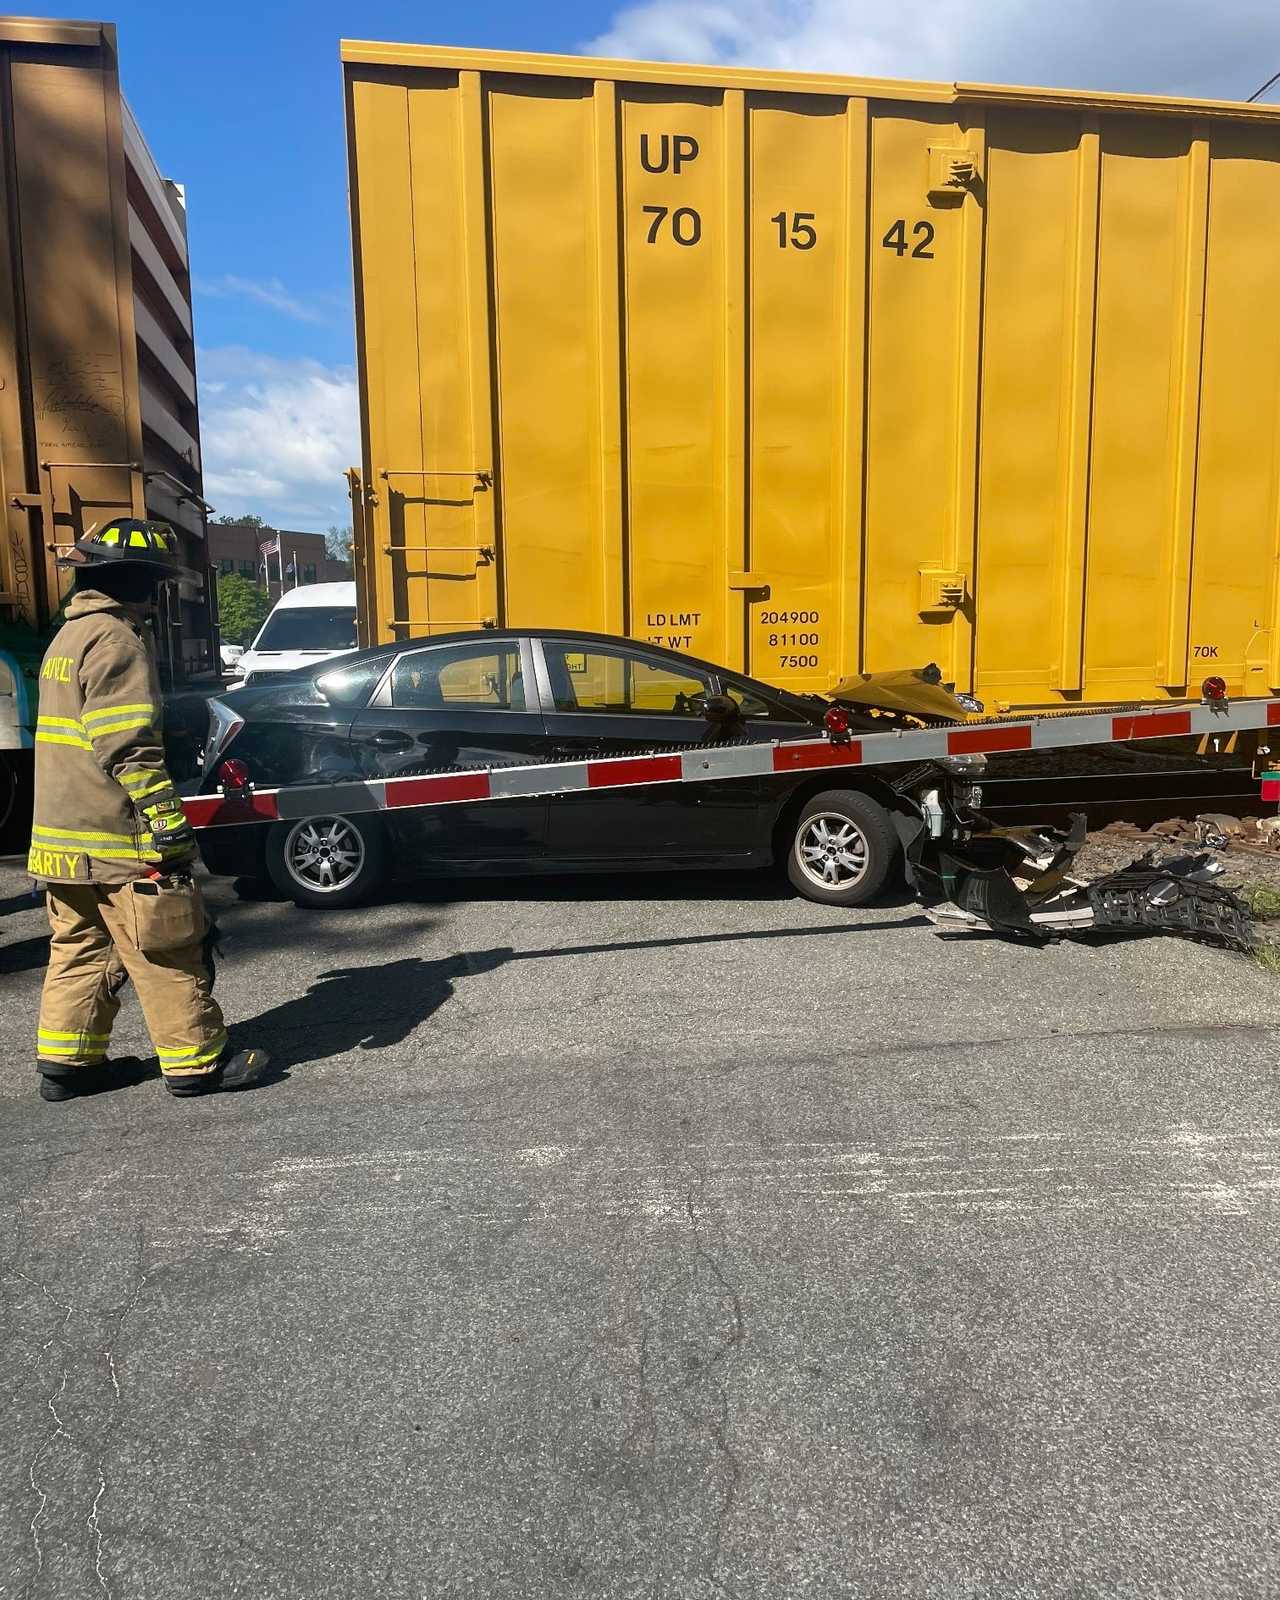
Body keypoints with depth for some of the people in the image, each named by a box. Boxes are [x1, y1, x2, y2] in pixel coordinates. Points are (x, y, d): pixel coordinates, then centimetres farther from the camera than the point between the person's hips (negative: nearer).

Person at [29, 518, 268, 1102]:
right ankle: (196, 1060, 7)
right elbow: (128, 746, -21)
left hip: (62, 833, 10)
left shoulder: (67, 637, 18)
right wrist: (167, 819, -22)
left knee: (79, 948, 16)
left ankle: (64, 1062, 21)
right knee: (167, 950, -1)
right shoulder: (115, 639, -14)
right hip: (117, 838, -10)